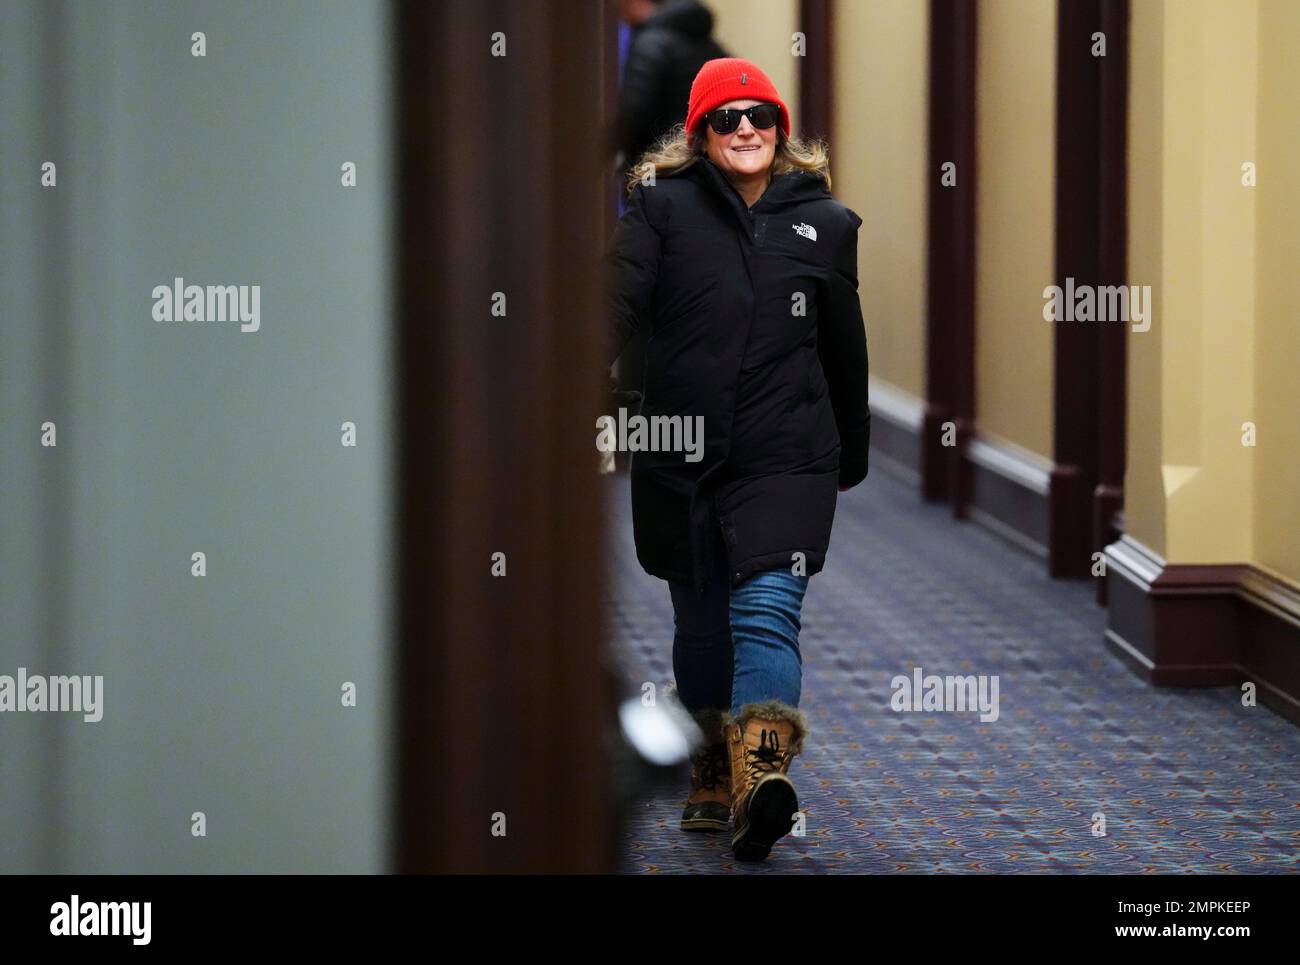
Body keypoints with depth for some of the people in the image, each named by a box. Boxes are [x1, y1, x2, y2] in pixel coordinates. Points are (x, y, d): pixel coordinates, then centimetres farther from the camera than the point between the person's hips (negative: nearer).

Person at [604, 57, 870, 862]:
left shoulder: (823, 222, 8)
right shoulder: (663, 208, 2)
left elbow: (845, 350, 16)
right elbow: (618, 300, -11)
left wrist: (853, 458, 24)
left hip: (787, 458, -1)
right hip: (680, 459, 1)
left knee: (766, 612, -17)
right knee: (700, 622, 13)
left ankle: (762, 770, -33)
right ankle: (712, 773, 29)